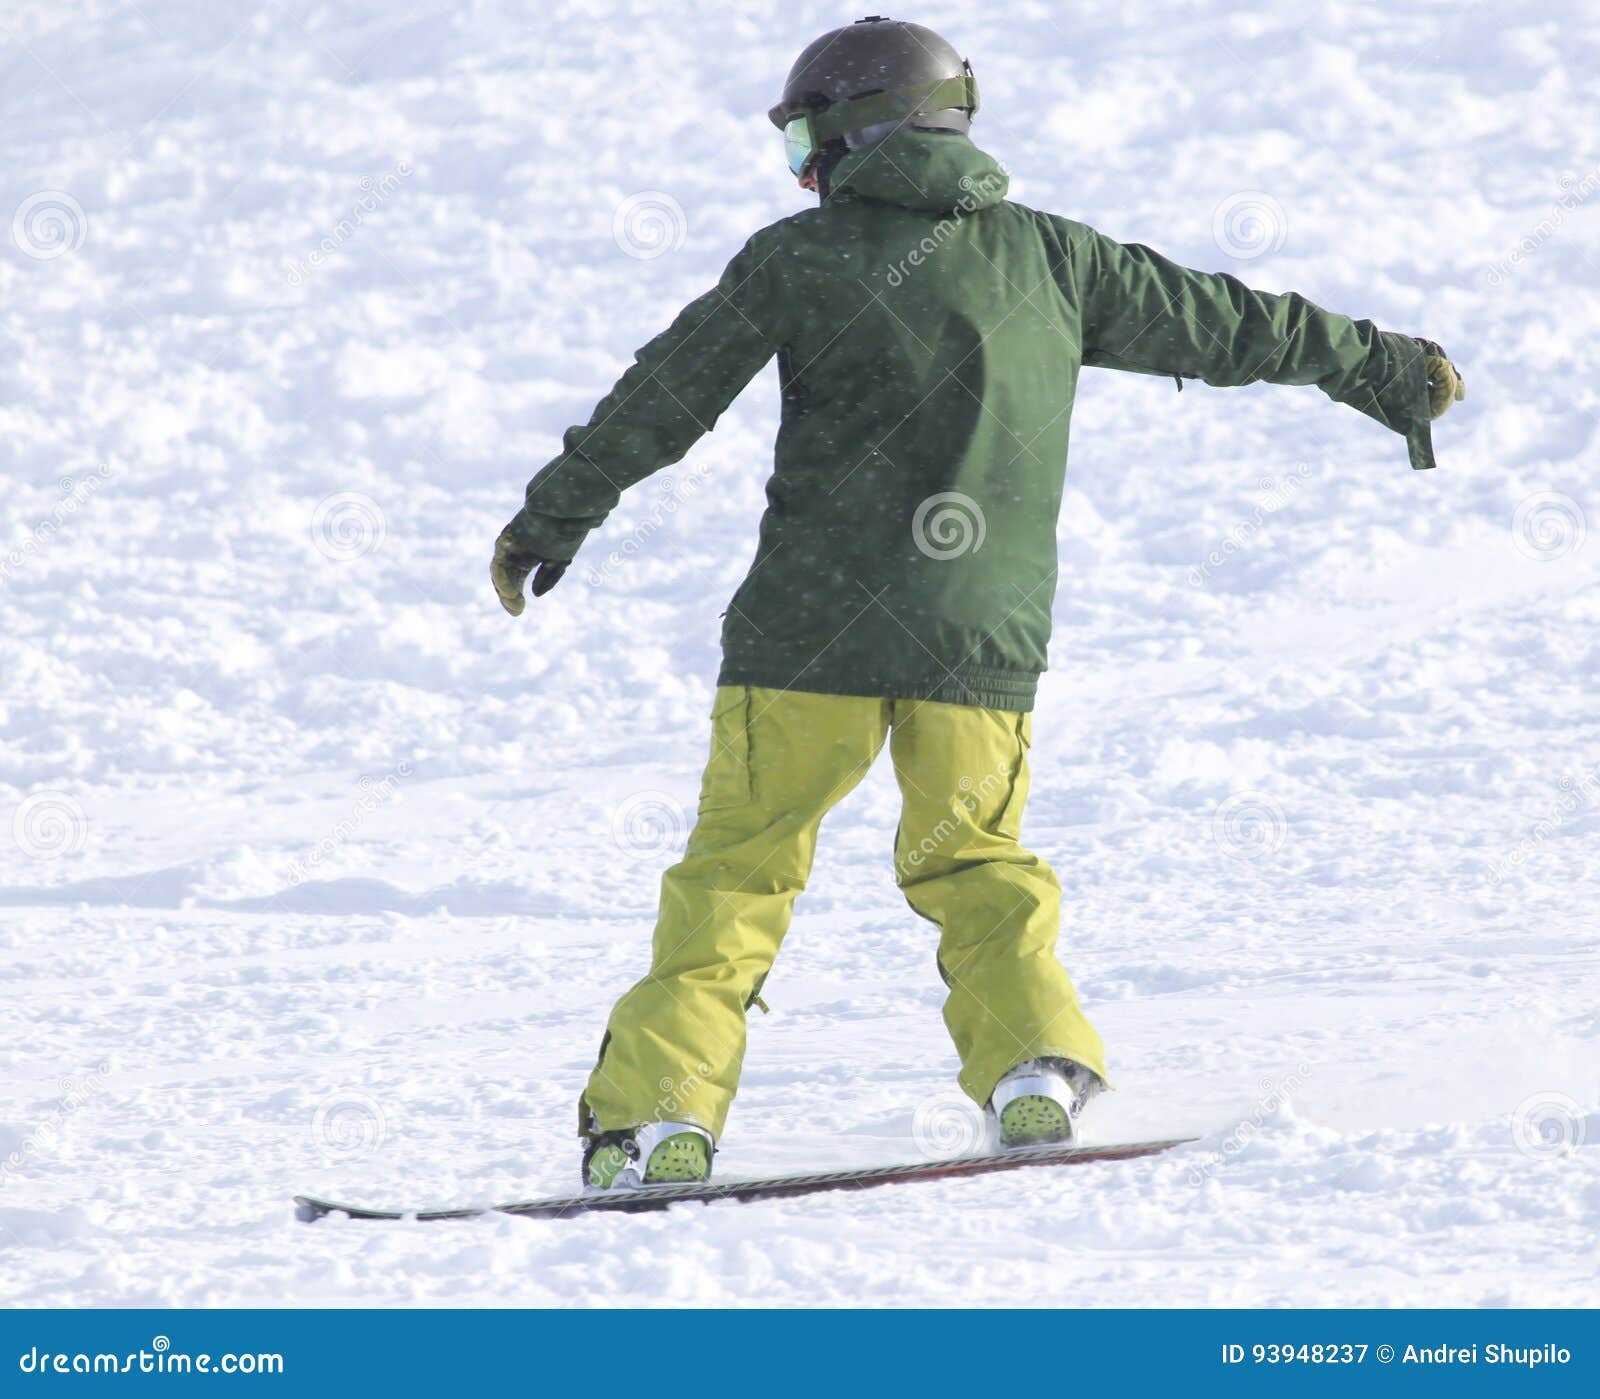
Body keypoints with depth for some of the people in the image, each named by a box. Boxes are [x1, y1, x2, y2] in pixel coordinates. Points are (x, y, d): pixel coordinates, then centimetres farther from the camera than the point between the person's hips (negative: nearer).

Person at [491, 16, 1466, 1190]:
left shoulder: (800, 257, 2)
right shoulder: (1047, 256, 10)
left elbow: (661, 402, 5)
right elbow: (1223, 323, 17)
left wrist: (551, 521, 16)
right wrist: (1386, 368, 29)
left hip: (815, 630, -3)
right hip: (986, 638, 3)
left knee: (739, 868, 4)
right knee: (974, 862, 18)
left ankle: (662, 1113, -4)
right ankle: (1037, 1062, -2)